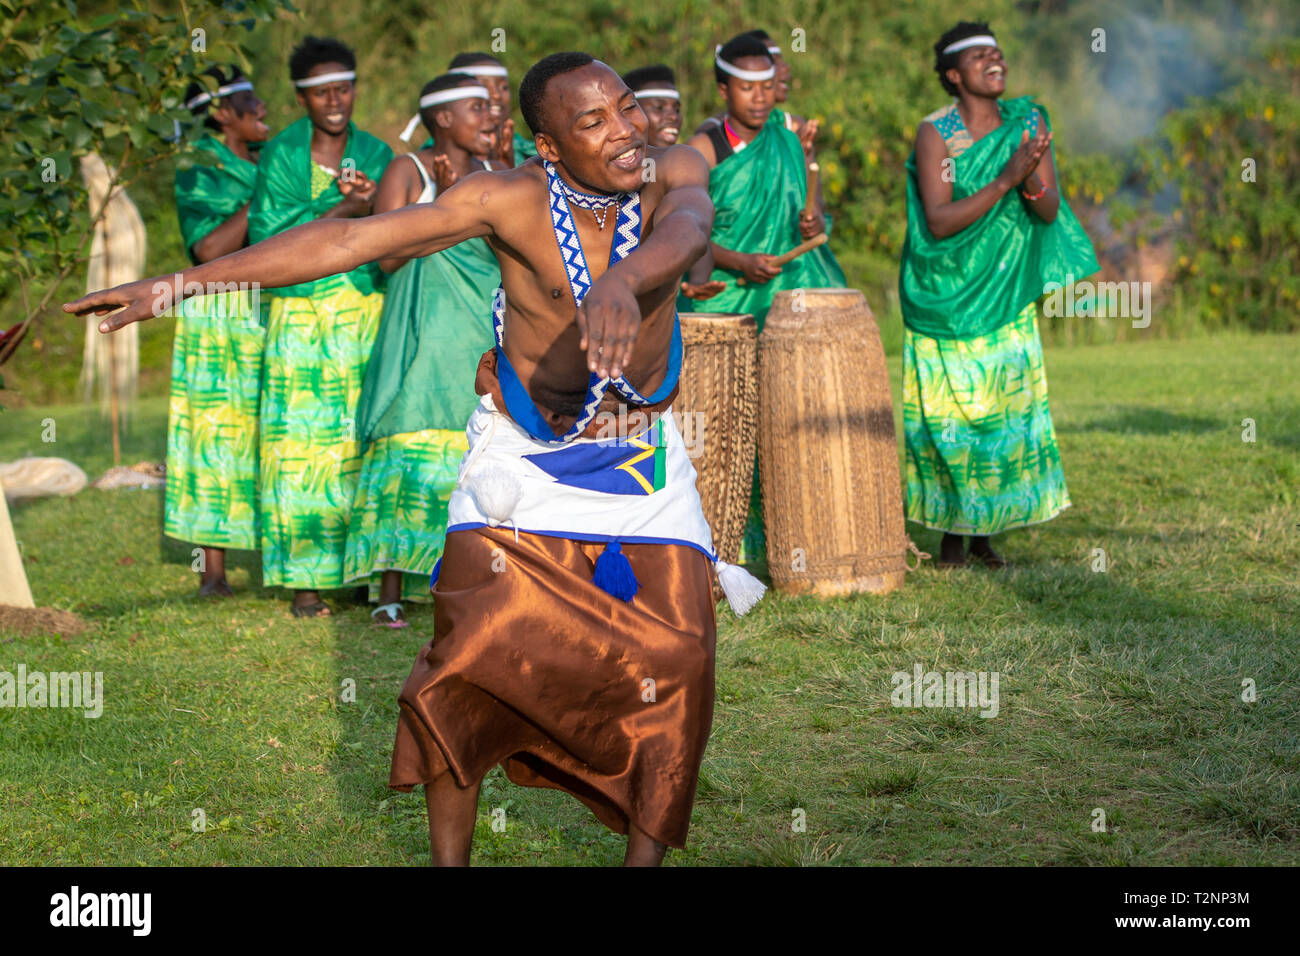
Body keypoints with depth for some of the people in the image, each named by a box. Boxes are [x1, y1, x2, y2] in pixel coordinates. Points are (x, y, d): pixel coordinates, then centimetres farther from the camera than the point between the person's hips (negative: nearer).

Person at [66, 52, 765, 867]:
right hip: (526, 456, -1)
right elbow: (345, 241, -22)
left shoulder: (675, 172, -13)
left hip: (646, 461, 2)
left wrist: (620, 281, -62)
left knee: (674, 658, -6)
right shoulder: (509, 200, -18)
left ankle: (646, 856, 9)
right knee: (473, 656, -10)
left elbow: (688, 228, -38)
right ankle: (449, 858, 4)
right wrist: (179, 284, -25)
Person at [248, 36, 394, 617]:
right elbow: (267, 241, -8)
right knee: (303, 443, -4)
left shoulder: (376, 154, 10)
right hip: (301, 321, -2)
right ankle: (304, 582, 0)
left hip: (366, 314, 2)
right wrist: (342, 211, -15)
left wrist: (374, 203, -15)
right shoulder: (280, 156, 3)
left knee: (366, 439, -3)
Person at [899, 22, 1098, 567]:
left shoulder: (1029, 123, 2)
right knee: (948, 412, -3)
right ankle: (950, 534, 7)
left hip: (1007, 297, 3)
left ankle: (984, 531, 13)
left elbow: (1050, 212, -1)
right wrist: (1004, 180, -26)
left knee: (1006, 409, 2)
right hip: (946, 298, -3)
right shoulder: (935, 133, -9)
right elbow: (938, 221, -19)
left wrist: (1032, 182, -24)